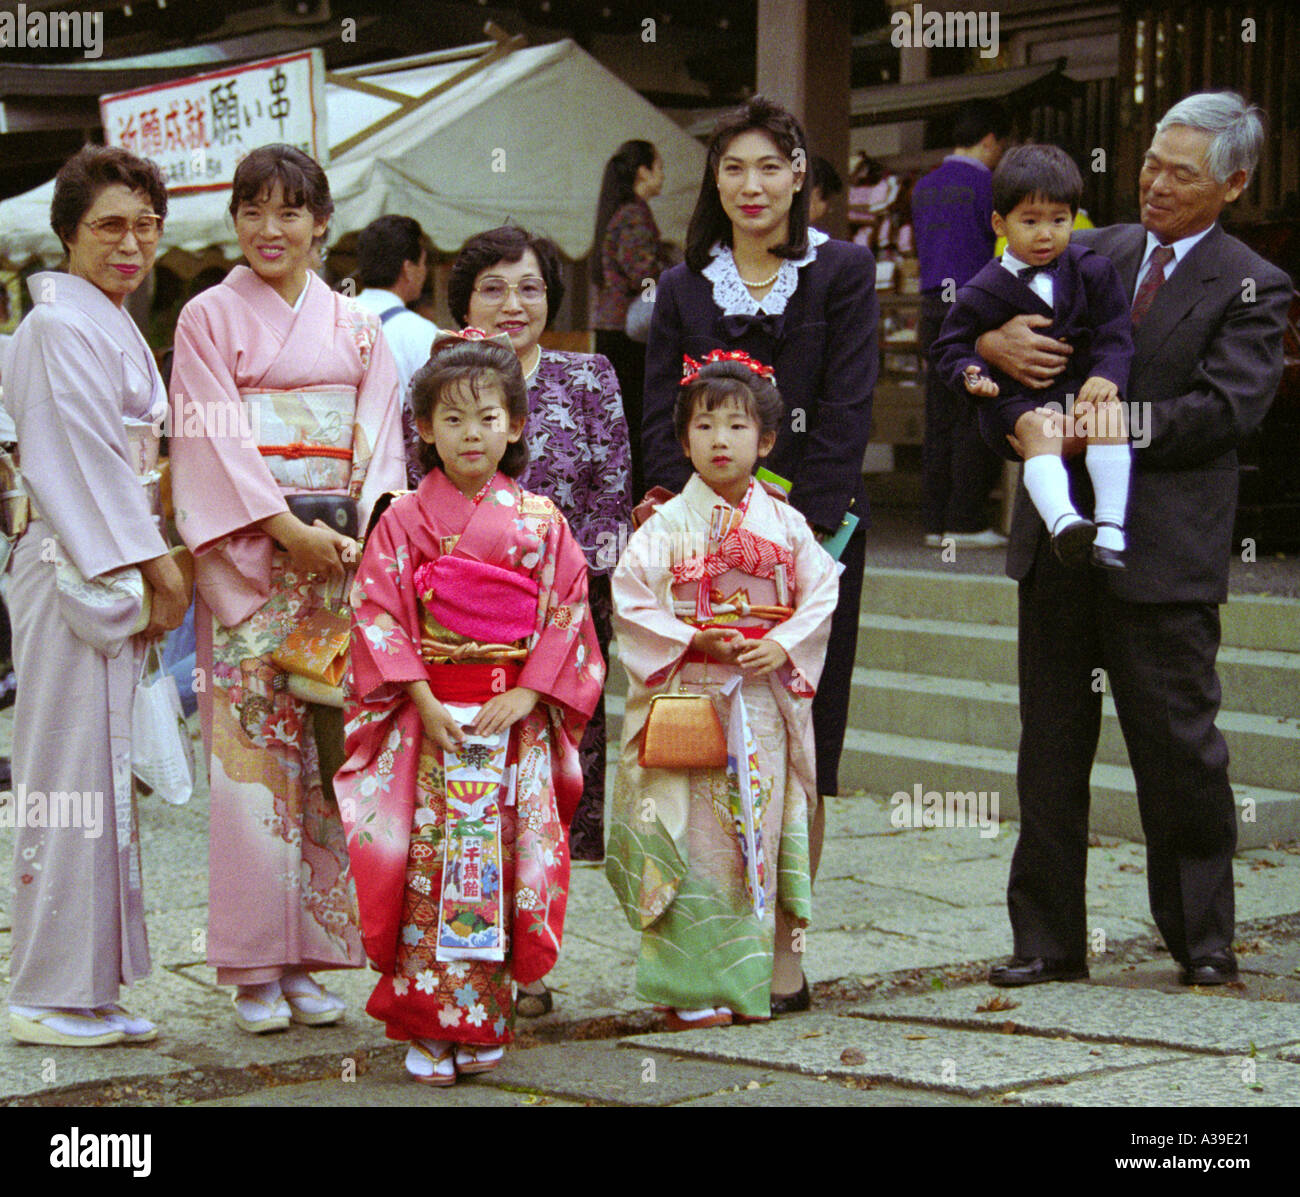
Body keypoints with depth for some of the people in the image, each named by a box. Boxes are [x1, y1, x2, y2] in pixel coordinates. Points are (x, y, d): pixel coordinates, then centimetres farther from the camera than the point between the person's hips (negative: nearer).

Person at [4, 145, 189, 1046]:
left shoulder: (112, 327, 19)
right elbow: (85, 466, -16)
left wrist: (158, 568, 13)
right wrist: (154, 567, -14)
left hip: (113, 571, 10)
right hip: (76, 569, -10)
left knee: (100, 771, 10)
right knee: (73, 772, -6)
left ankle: (89, 988, 16)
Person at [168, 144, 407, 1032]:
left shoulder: (357, 327, 15)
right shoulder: (210, 317, 5)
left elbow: (381, 436, 7)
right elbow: (215, 441, -5)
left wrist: (368, 528, -10)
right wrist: (288, 528, -15)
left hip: (346, 557, 3)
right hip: (249, 560, -3)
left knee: (329, 751, 2)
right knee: (256, 750, -6)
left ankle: (311, 958, 9)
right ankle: (255, 969, 0)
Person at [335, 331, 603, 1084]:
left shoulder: (542, 522, 4)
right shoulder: (404, 520, 2)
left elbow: (567, 618, 1)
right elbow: (379, 617, -3)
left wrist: (522, 698, -10)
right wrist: (426, 703, -12)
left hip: (516, 720, 1)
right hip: (429, 718, -1)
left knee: (501, 864, 2)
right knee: (430, 864, -3)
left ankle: (485, 1021, 12)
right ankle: (429, 1029, 4)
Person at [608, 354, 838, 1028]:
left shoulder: (785, 525, 6)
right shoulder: (667, 526, -1)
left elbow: (822, 595, 5)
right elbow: (631, 602, -5)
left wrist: (782, 646, -10)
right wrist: (693, 639, -15)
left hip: (763, 704, 3)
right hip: (685, 699, -3)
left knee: (755, 832, 5)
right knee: (688, 837, -4)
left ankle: (746, 980, 14)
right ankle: (688, 990, 2)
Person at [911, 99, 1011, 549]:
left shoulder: (924, 187, 14)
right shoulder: (986, 186, -8)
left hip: (933, 308, 7)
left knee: (940, 419, 8)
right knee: (980, 422, -3)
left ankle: (936, 520, 9)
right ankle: (965, 521, -5)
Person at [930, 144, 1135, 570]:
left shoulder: (1091, 271, 8)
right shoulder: (983, 291, 1)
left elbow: (1115, 331, 7)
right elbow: (949, 345, 8)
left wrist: (1107, 375, -12)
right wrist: (969, 374, -14)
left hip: (1077, 390, 2)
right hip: (1013, 403, -2)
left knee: (1107, 413, -30)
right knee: (1039, 428, -35)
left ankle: (1111, 527, -34)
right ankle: (1062, 521, -57)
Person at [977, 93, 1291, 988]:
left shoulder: (1253, 289, 0)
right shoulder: (1092, 253, 14)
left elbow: (1227, 408, -13)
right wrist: (995, 343, -10)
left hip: (1164, 548, -4)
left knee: (1180, 746, 1)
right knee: (1051, 746, 8)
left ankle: (1203, 938, 18)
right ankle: (1048, 939, 16)